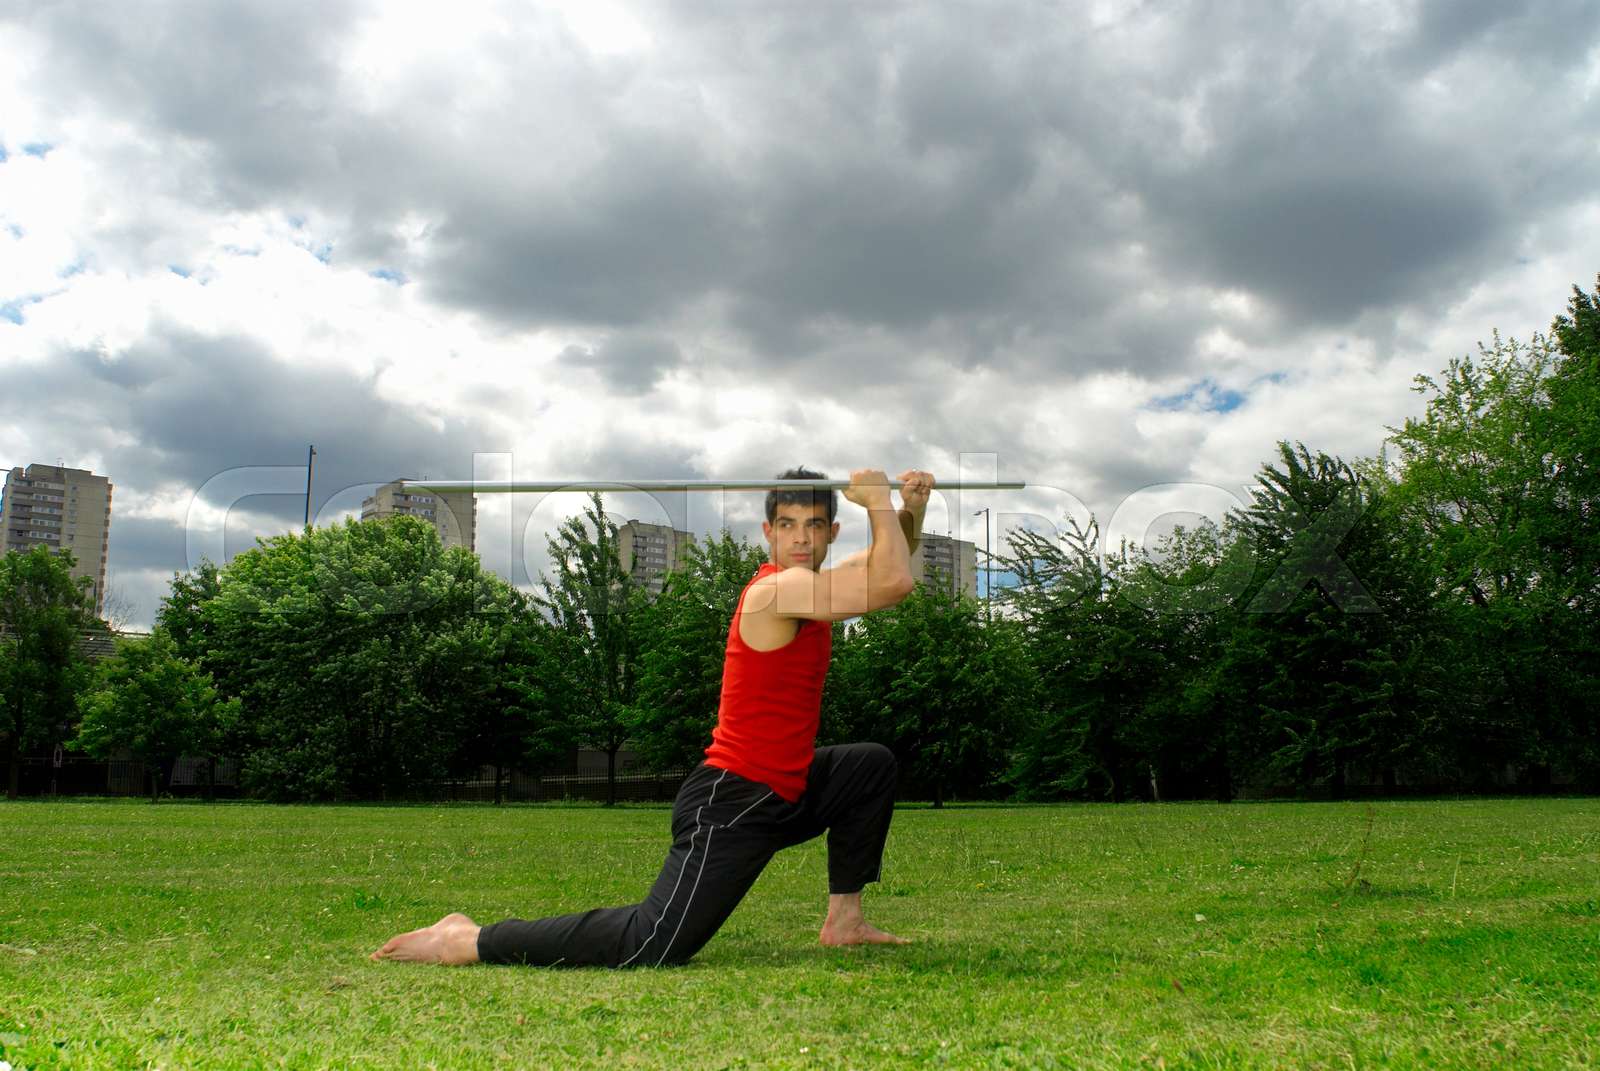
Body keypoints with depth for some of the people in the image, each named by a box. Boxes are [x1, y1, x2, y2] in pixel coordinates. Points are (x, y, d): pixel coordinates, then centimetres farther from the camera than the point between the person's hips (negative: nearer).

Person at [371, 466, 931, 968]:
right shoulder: (776, 591, -18)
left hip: (779, 795, 11)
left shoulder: (809, 586, 11)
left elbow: (888, 569, 29)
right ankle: (465, 940, -12)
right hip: (730, 804, -10)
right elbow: (892, 583, -30)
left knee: (872, 765, 26)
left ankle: (843, 919, 23)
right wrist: (879, 501, -16)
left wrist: (911, 509, 14)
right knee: (653, 945, -22)